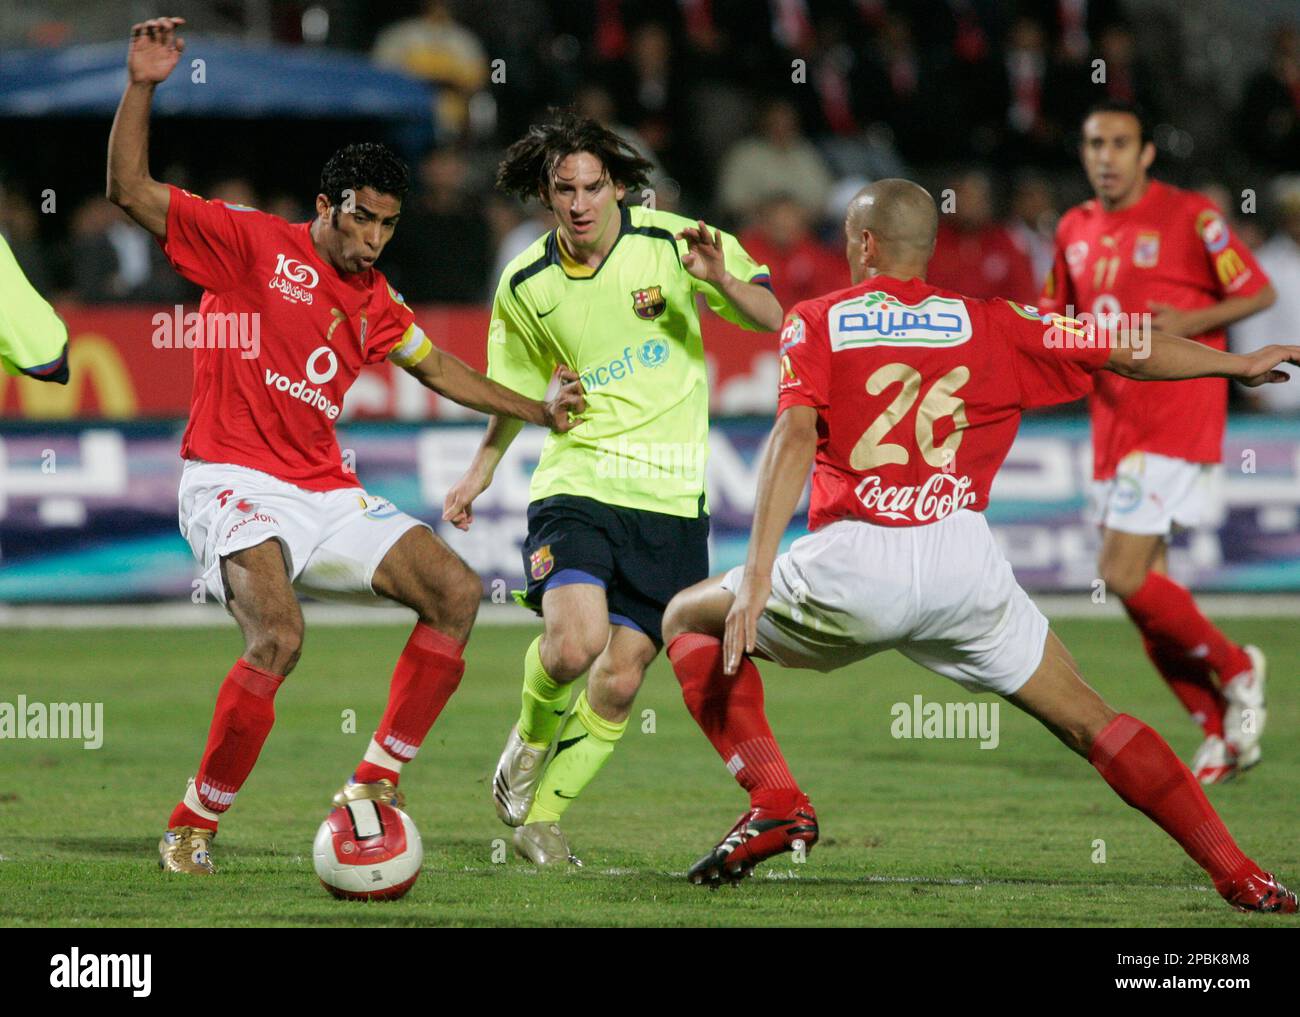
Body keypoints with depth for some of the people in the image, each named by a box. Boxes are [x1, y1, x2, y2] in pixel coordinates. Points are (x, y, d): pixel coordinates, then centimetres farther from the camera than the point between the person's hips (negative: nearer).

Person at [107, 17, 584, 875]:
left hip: (326, 494, 7)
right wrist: (142, 88, -17)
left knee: (457, 591, -3)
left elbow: (437, 368, 30)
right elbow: (130, 191, -7)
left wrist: (539, 411, 26)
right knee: (279, 637, -30)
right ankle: (191, 828, -15)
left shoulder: (374, 304, 15)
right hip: (235, 482, -7)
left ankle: (375, 783, 3)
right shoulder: (252, 243, -2)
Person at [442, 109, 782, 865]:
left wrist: (720, 279, -23)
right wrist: (480, 474, 14)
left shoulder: (670, 242, -5)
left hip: (670, 496, 0)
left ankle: (543, 814, 19)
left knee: (620, 679, -2)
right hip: (577, 482, 0)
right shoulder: (526, 286, 2)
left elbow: (770, 319, -4)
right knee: (574, 642, -24)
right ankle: (531, 740, 9)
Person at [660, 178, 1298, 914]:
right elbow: (1128, 355, 16)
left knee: (690, 618, 22)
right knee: (1087, 721, 13)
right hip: (963, 563, 2)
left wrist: (757, 572, -14)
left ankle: (776, 800, 5)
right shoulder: (990, 325, 14)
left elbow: (795, 435, -6)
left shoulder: (815, 323, 10)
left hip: (851, 564, -2)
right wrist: (1240, 364, 32)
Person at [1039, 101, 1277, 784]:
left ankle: (1236, 669, 6)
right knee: (1145, 588, 4)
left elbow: (1260, 293, -3)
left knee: (1123, 577, -15)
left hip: (1176, 423, -7)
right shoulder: (1075, 230, 11)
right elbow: (1056, 316, 24)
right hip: (1114, 429, 7)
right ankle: (1223, 738, 15)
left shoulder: (1189, 217, -6)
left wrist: (1192, 322, -17)